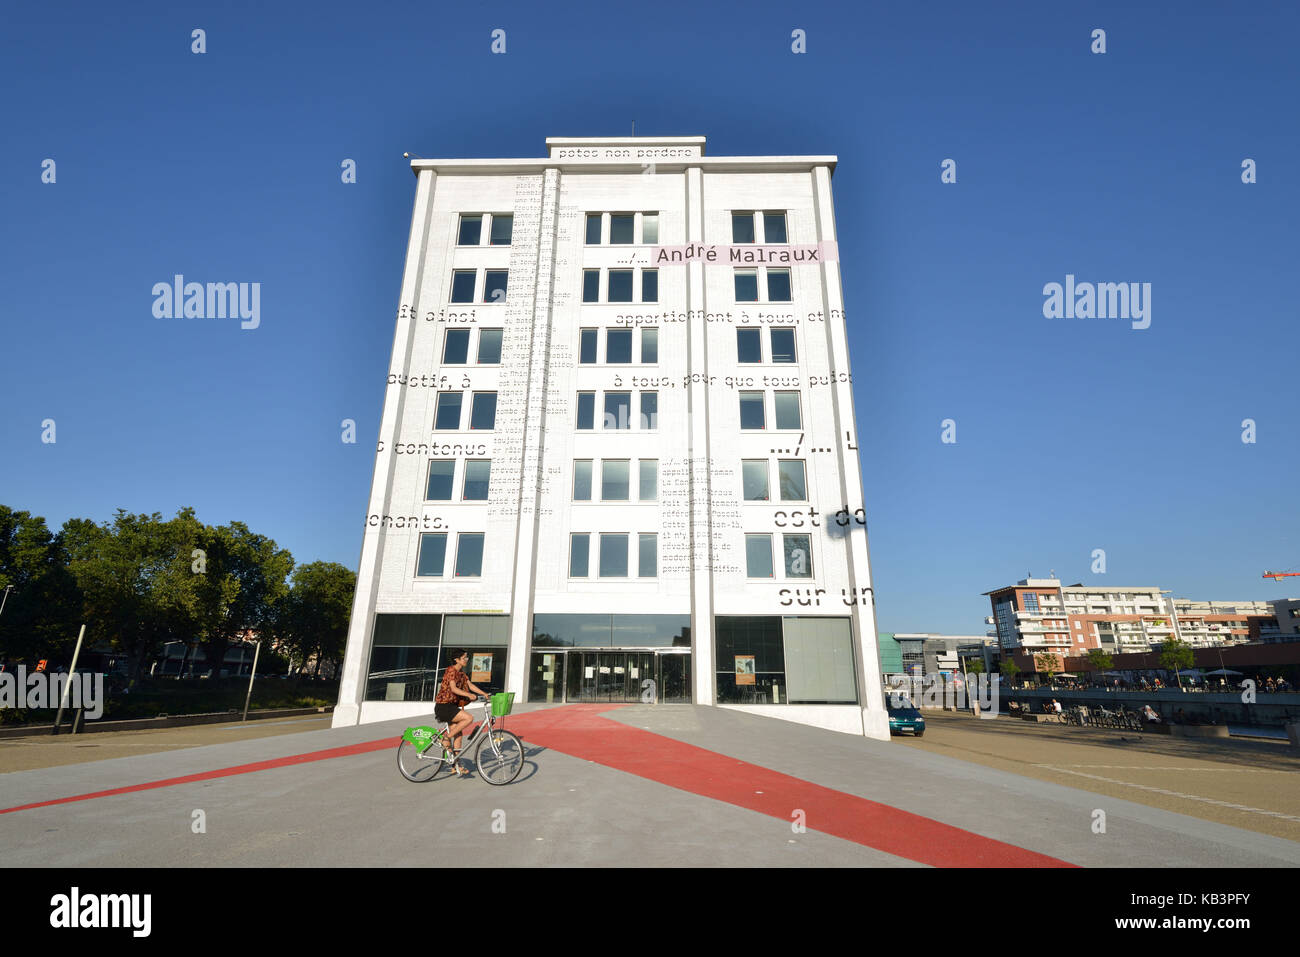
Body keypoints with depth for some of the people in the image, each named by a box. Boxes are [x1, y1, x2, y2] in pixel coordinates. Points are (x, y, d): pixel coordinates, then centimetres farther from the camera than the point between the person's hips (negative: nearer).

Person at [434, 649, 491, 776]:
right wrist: (468, 695, -37)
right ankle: (447, 738, -7)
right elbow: (453, 689, -26)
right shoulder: (451, 670, -15)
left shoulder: (461, 672, 13)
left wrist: (484, 694, 1)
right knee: (469, 718, -22)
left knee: (458, 734, 8)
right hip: (443, 707, -9)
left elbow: (470, 685, 11)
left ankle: (456, 765, 15)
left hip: (451, 706, 9)